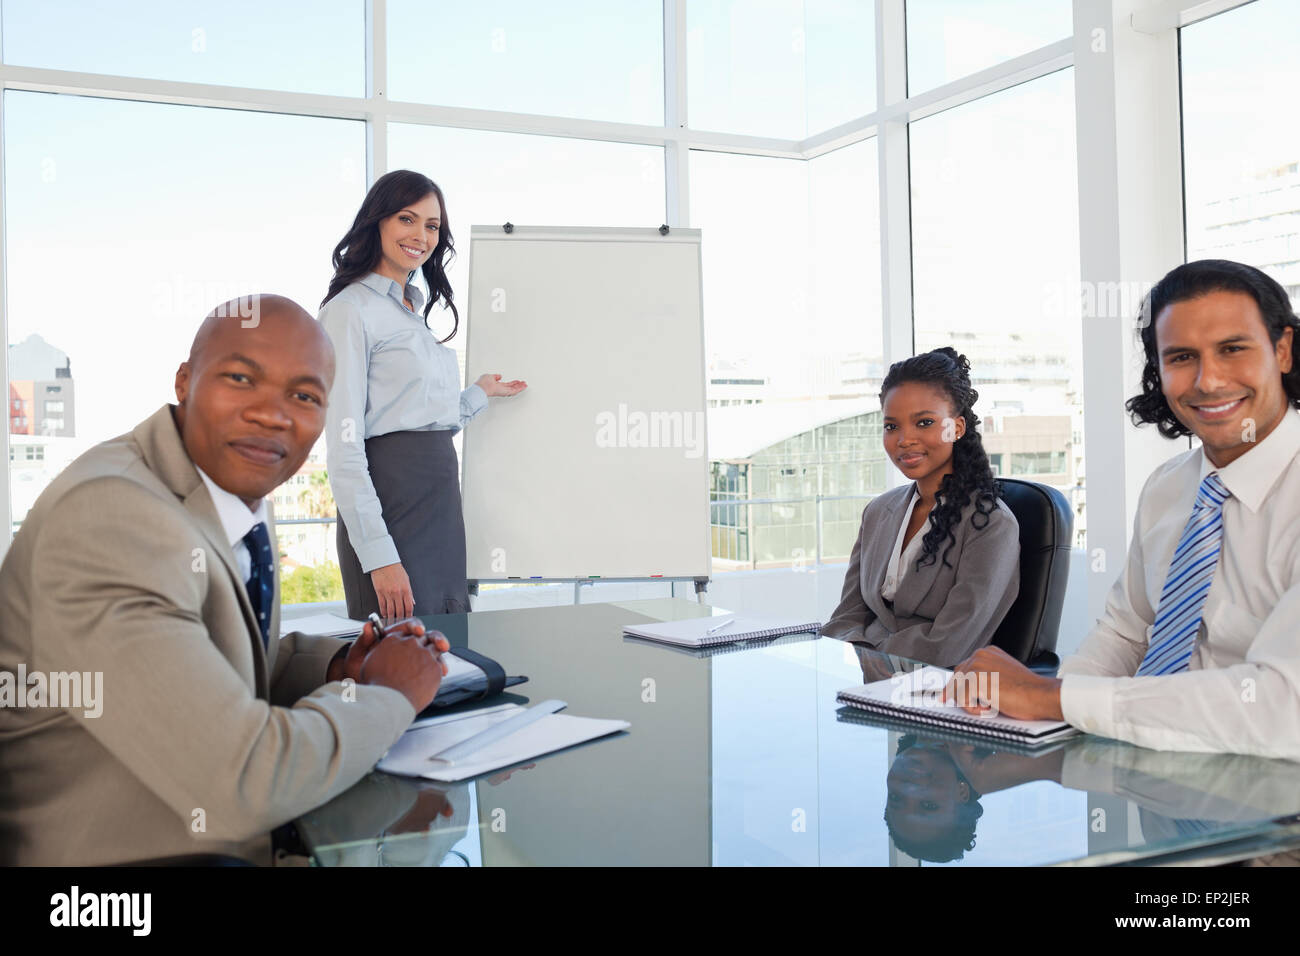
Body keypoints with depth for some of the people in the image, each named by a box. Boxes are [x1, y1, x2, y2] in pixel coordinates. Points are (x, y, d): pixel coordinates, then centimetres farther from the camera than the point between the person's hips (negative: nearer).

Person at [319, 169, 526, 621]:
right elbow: (343, 449, -15)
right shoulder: (350, 311, -7)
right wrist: (379, 557, -20)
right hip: (390, 500, -8)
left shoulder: (415, 312, 18)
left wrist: (480, 393, 27)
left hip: (442, 500, 8)